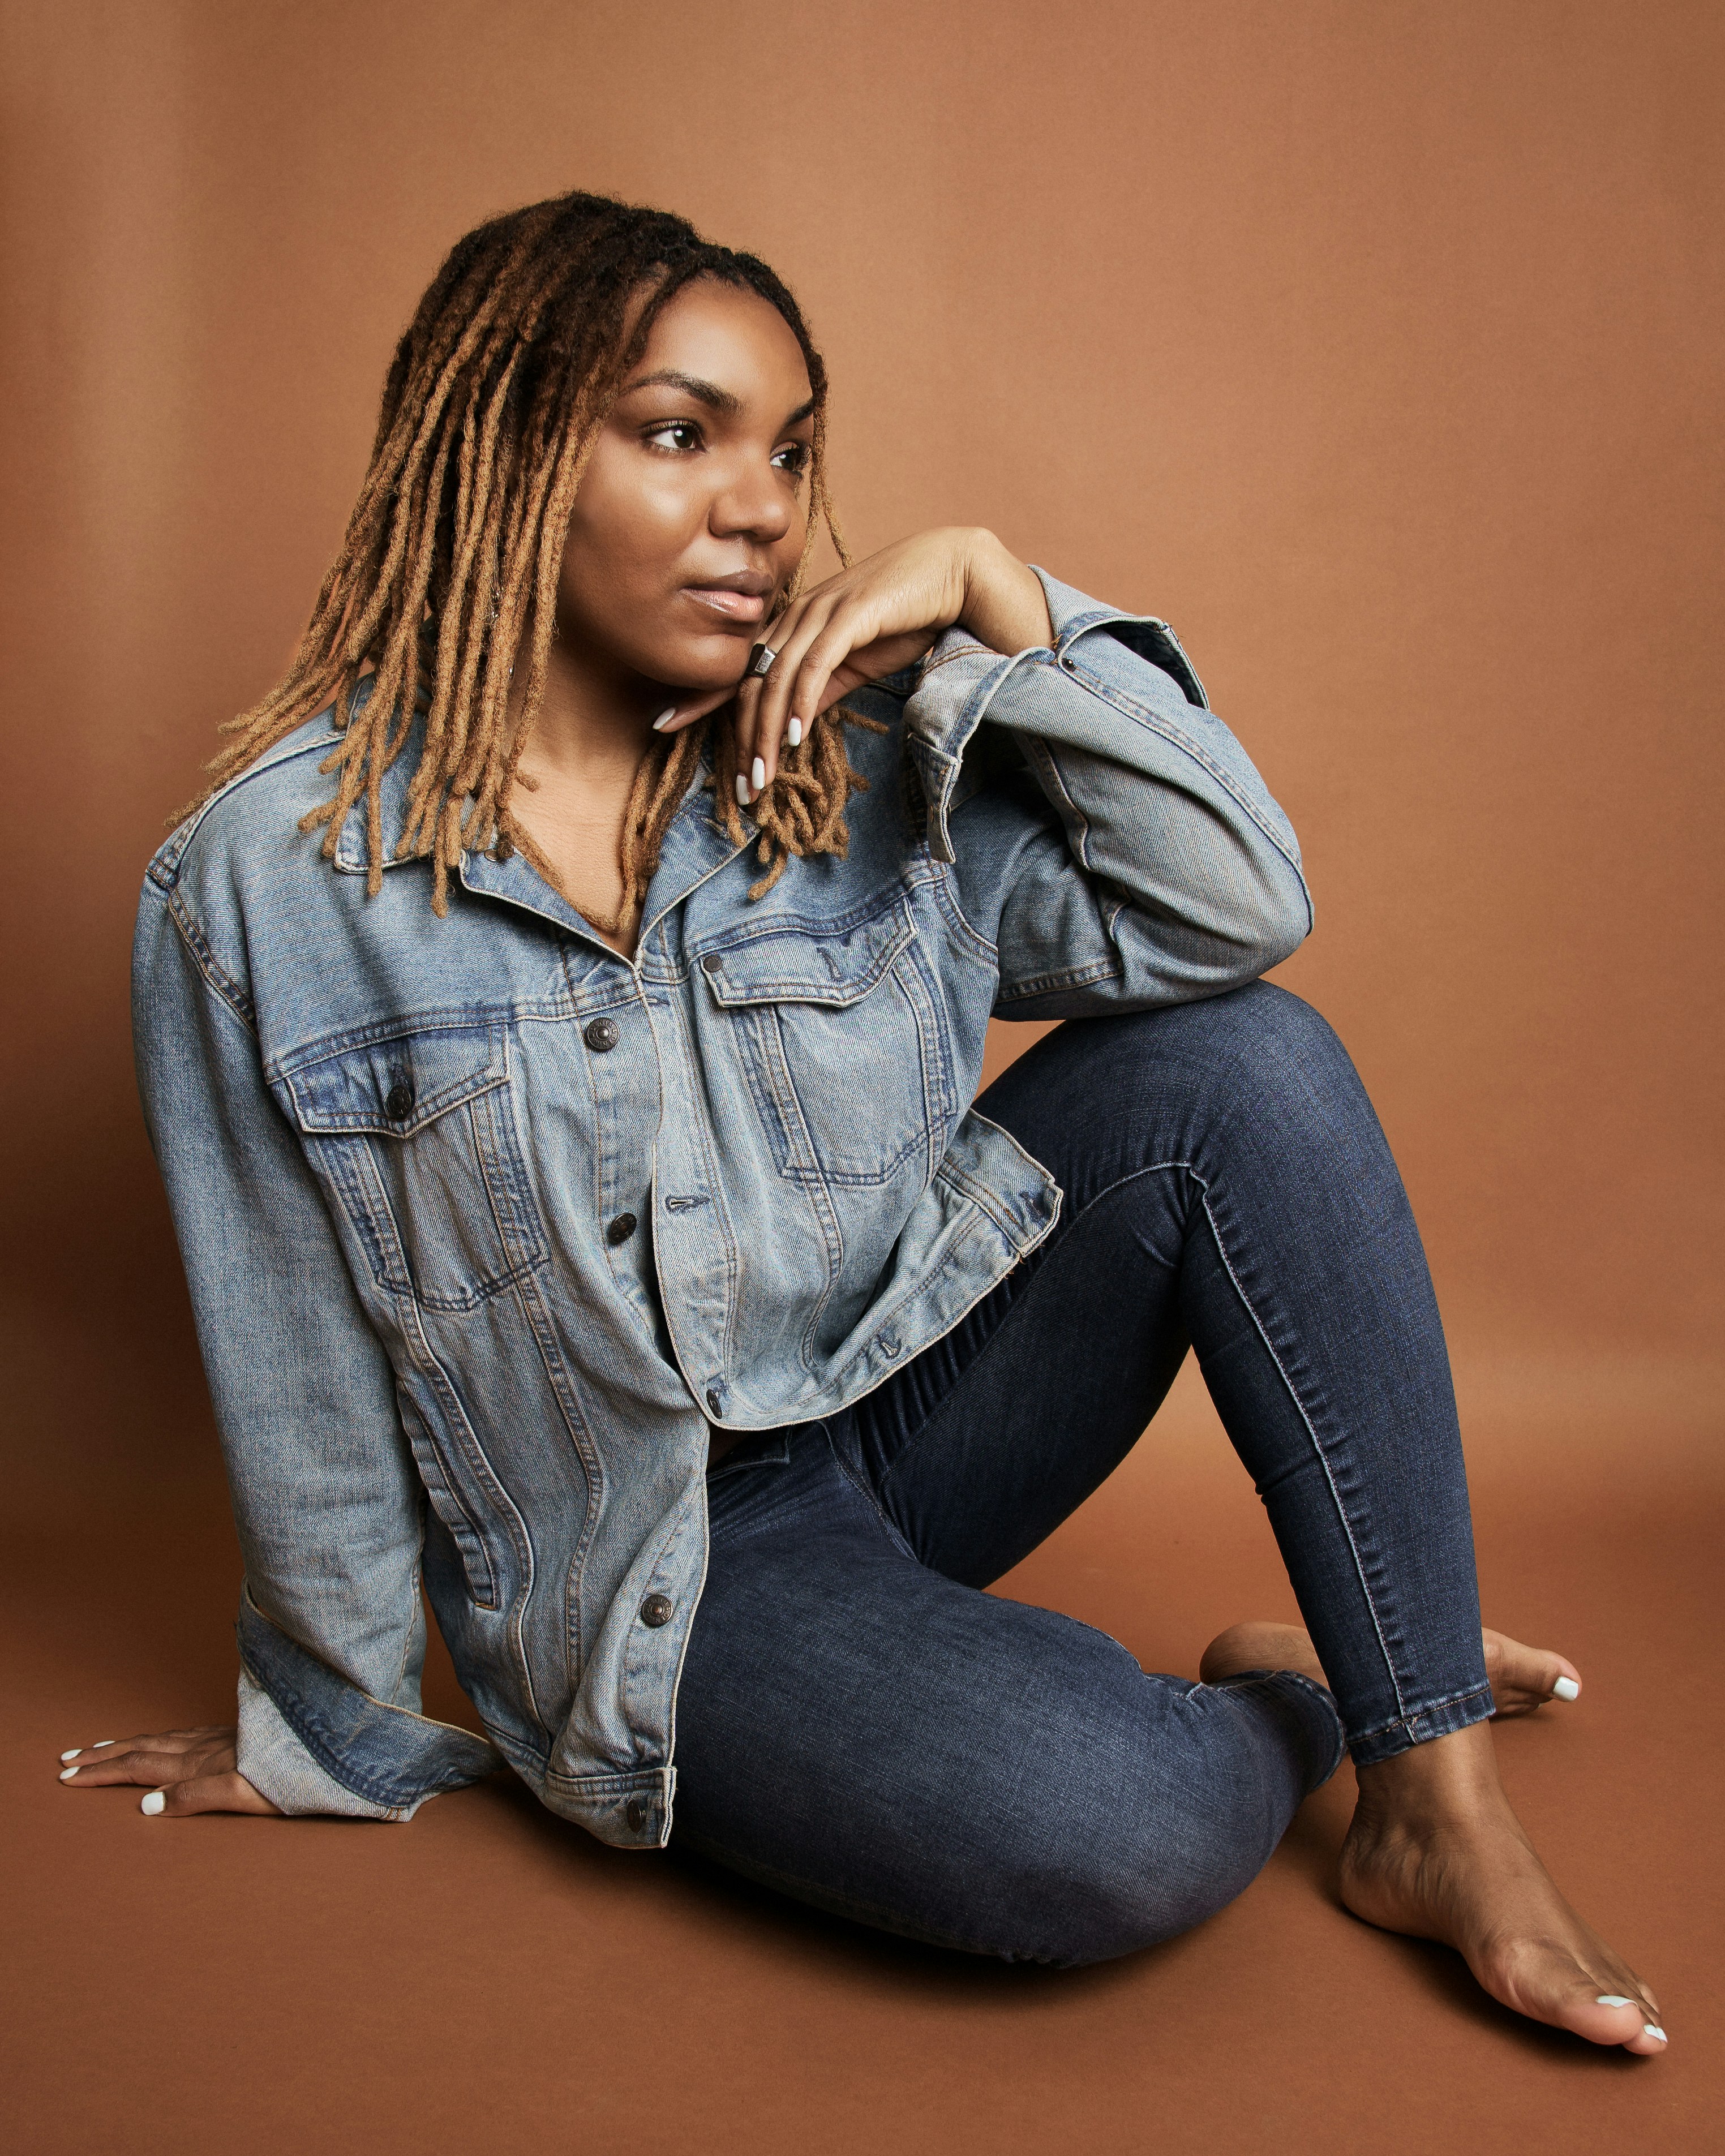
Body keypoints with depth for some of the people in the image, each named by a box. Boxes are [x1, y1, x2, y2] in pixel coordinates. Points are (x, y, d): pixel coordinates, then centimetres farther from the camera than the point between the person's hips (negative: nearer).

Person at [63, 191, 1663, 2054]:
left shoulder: (852, 765, -1)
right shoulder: (266, 884, -11)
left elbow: (1232, 909, -8)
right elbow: (303, 1374, -4)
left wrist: (992, 591, -14)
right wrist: (335, 1738, 7)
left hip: (906, 1400, 5)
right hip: (655, 1554, -4)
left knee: (1243, 1064, -20)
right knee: (1107, 1832, -32)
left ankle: (1433, 1800, -13)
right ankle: (1292, 1701, 6)